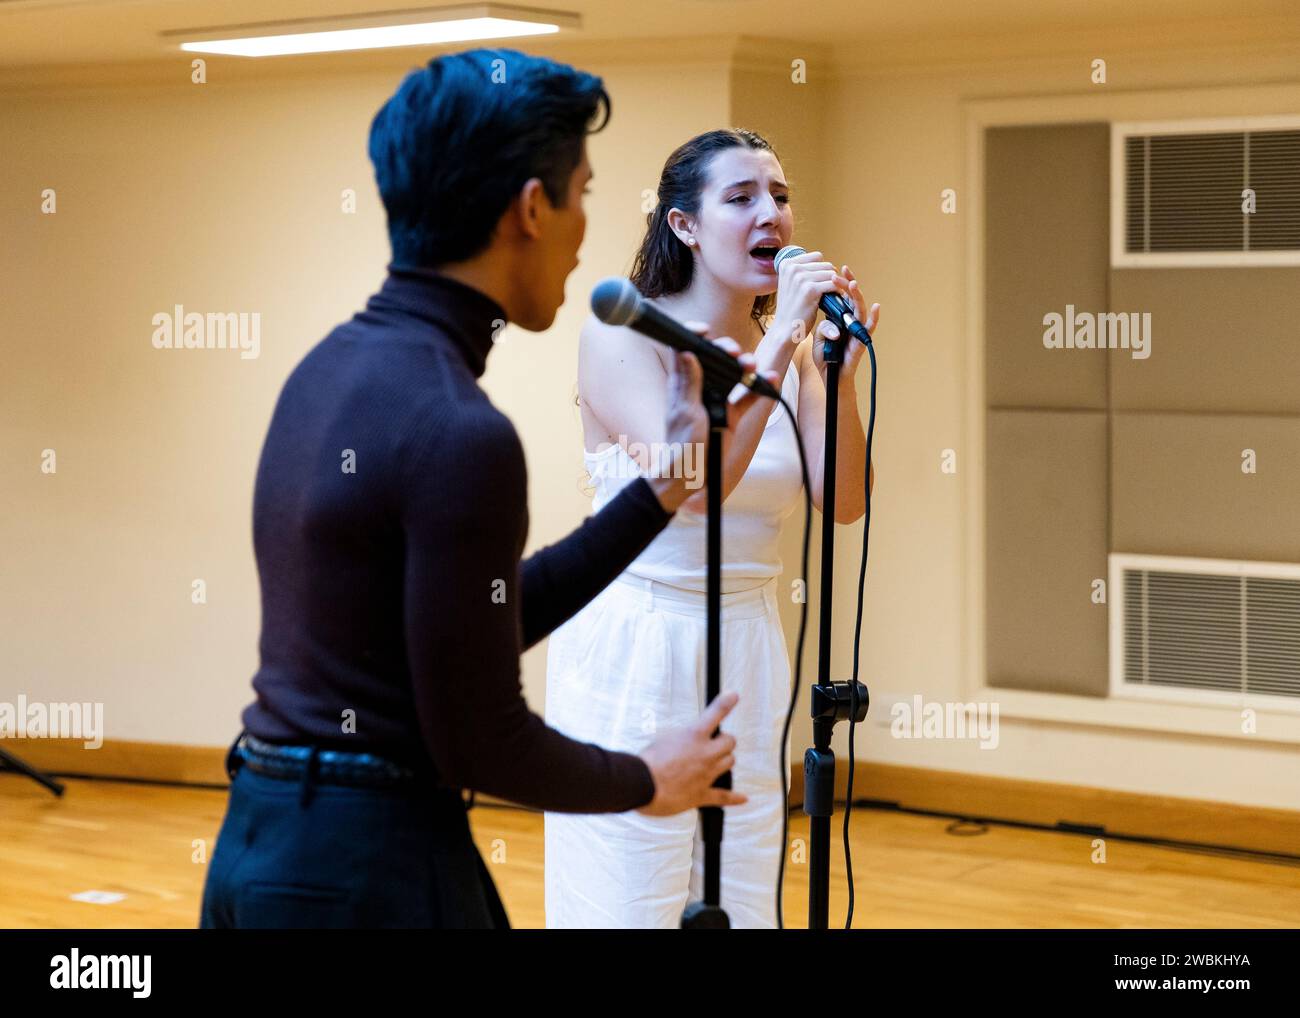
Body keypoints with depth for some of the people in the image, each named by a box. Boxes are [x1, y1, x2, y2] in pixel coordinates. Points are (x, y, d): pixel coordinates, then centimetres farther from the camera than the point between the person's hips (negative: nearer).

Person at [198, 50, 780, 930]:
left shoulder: (334, 367, 9)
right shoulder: (457, 429, -20)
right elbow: (480, 741, -17)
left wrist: (667, 488, 16)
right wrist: (645, 782, 1)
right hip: (364, 861, -9)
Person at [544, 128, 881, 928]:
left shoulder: (789, 350, 6)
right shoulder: (622, 337, -10)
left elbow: (844, 501, -5)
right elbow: (693, 481, -23)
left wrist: (838, 373, -19)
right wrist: (781, 344, -23)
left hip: (747, 661, 5)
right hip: (631, 658, -5)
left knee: (741, 907, 10)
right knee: (627, 907, -2)